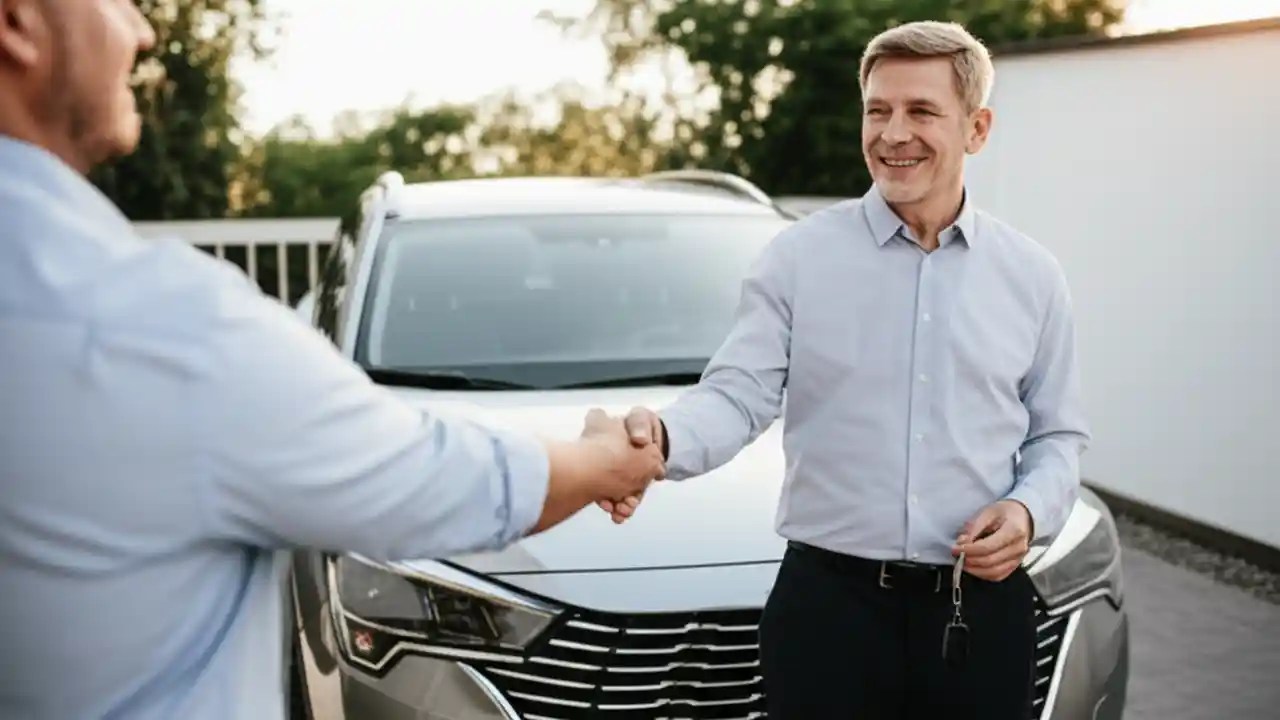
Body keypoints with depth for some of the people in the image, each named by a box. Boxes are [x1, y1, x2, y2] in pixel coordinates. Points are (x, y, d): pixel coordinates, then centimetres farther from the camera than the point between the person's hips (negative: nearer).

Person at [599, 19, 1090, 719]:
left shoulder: (1031, 275, 8)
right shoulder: (797, 256, -1)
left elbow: (1058, 435, 13)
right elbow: (738, 394, -8)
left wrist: (1029, 510, -7)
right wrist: (663, 436, -29)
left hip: (981, 606, 3)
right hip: (828, 602, -2)